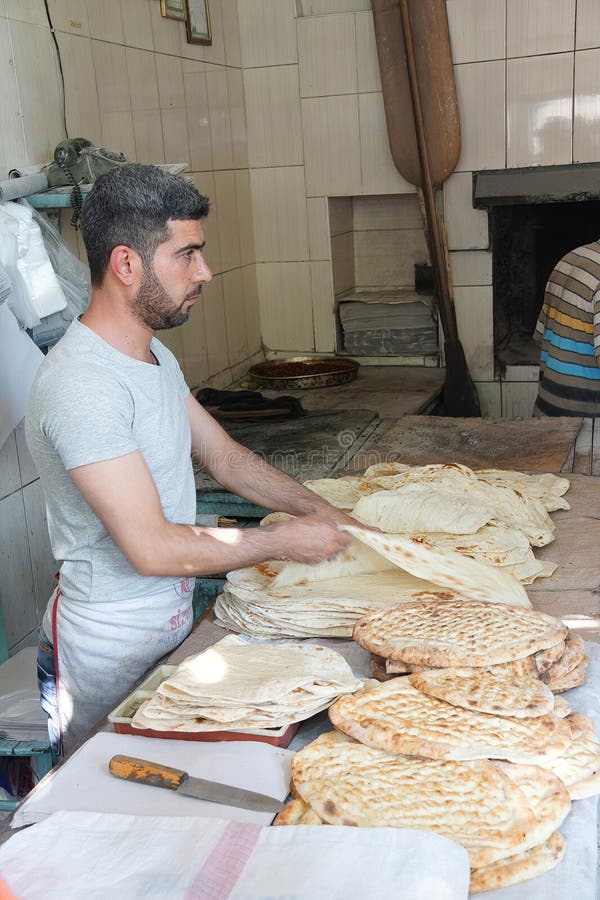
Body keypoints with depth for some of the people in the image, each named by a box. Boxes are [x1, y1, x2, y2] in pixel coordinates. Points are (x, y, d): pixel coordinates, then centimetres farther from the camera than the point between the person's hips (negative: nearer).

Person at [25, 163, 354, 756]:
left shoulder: (154, 356, 5)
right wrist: (286, 541, -19)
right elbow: (153, 546, -29)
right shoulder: (80, 384, -28)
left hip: (174, 618, 9)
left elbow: (224, 456, 11)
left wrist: (321, 512, 0)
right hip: (111, 647, -9)